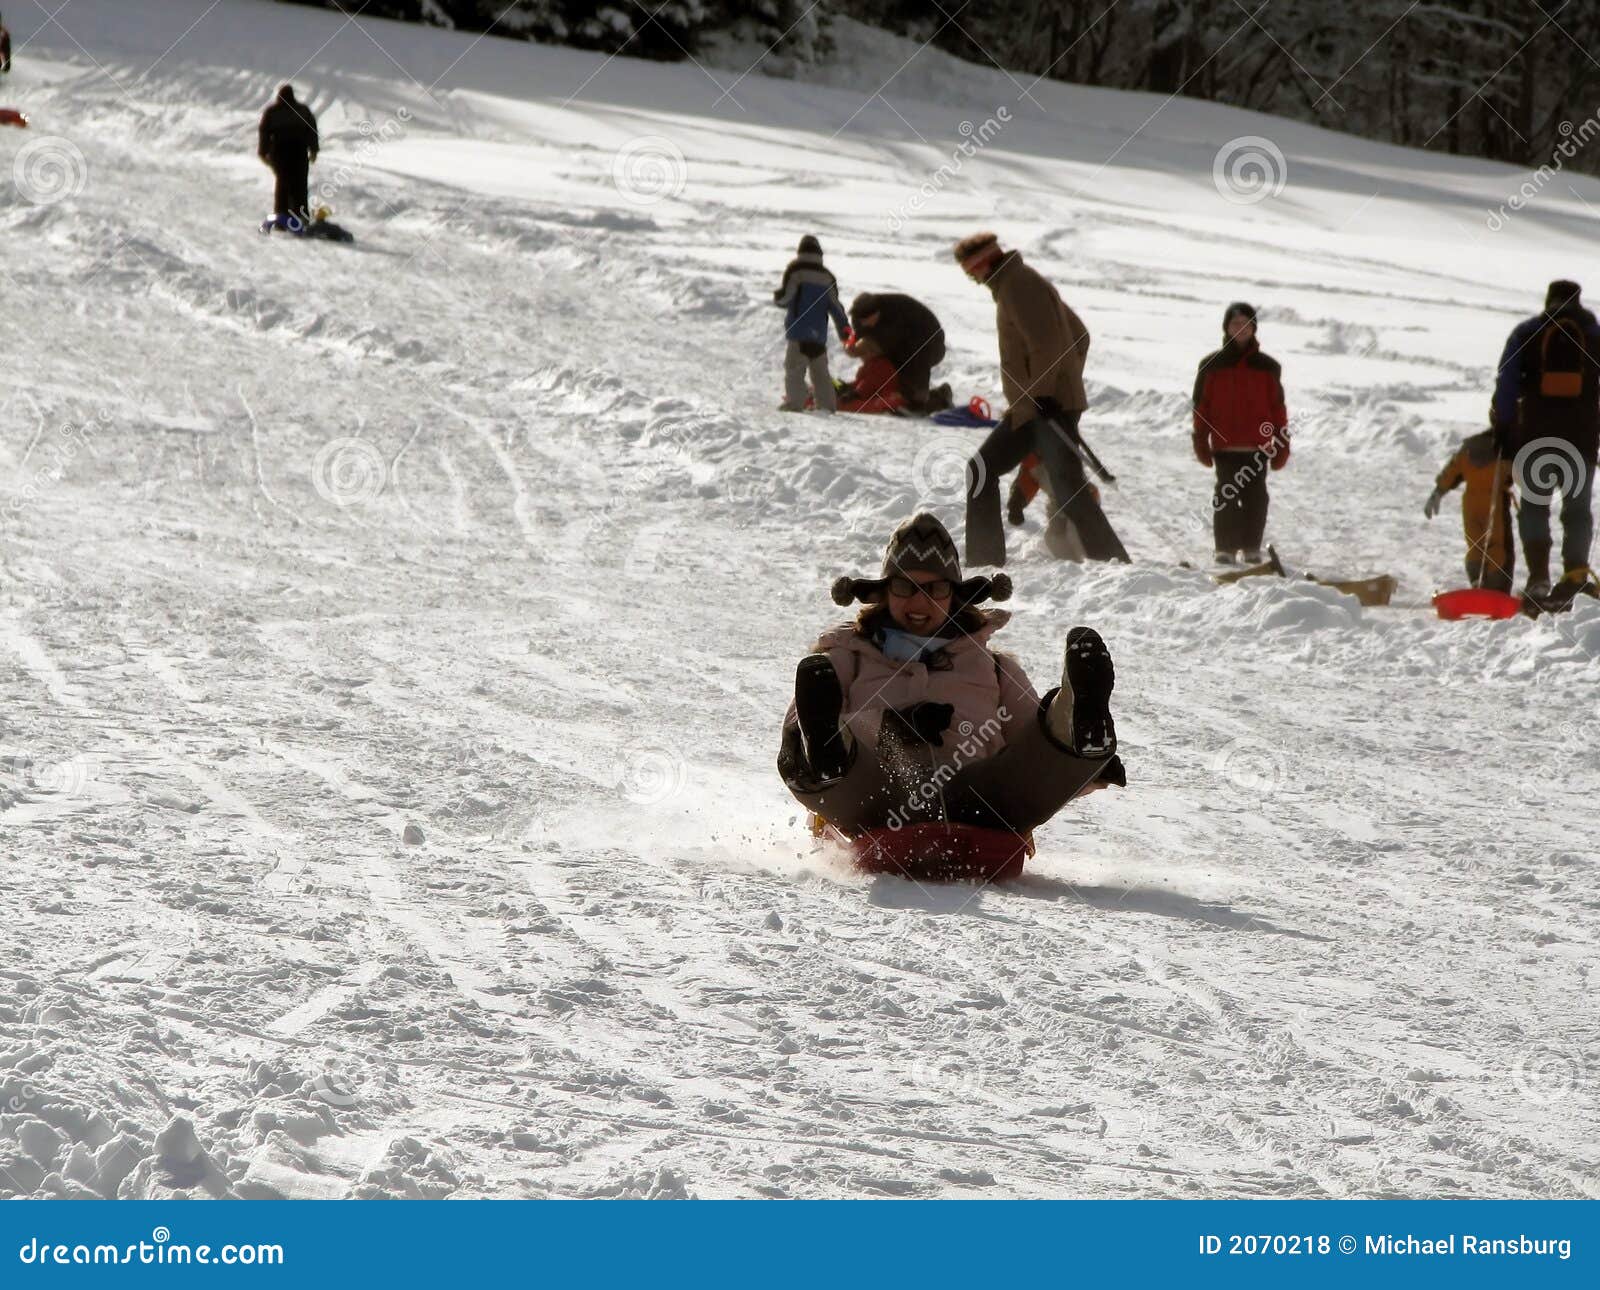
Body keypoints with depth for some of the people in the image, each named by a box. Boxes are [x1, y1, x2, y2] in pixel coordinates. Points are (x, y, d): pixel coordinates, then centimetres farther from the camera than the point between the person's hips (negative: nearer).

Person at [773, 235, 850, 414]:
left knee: (794, 369, -6)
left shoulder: (795, 271, -4)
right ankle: (826, 404, 8)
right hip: (820, 332, 5)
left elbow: (784, 298, -9)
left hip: (799, 331, -5)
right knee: (820, 371, 12)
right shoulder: (826, 276, 9)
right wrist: (845, 331, 12)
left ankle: (794, 402, -17)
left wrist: (777, 296, 15)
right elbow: (835, 306, 8)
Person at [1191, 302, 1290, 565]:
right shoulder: (1211, 365, 6)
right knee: (1226, 498, -3)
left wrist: (1282, 445, 6)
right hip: (1225, 446, -1)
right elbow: (1200, 406, 6)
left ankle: (1252, 549, 8)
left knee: (1255, 498, 0)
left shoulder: (1267, 367, 8)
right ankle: (1225, 549, 4)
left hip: (1258, 446, 1)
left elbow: (1278, 408, 10)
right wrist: (1201, 443, 2)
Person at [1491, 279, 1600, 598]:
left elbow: (1506, 385, 0)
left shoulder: (1526, 333, 6)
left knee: (1534, 506, 6)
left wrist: (1504, 434, 2)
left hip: (1535, 436, -1)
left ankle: (1538, 577, -7)